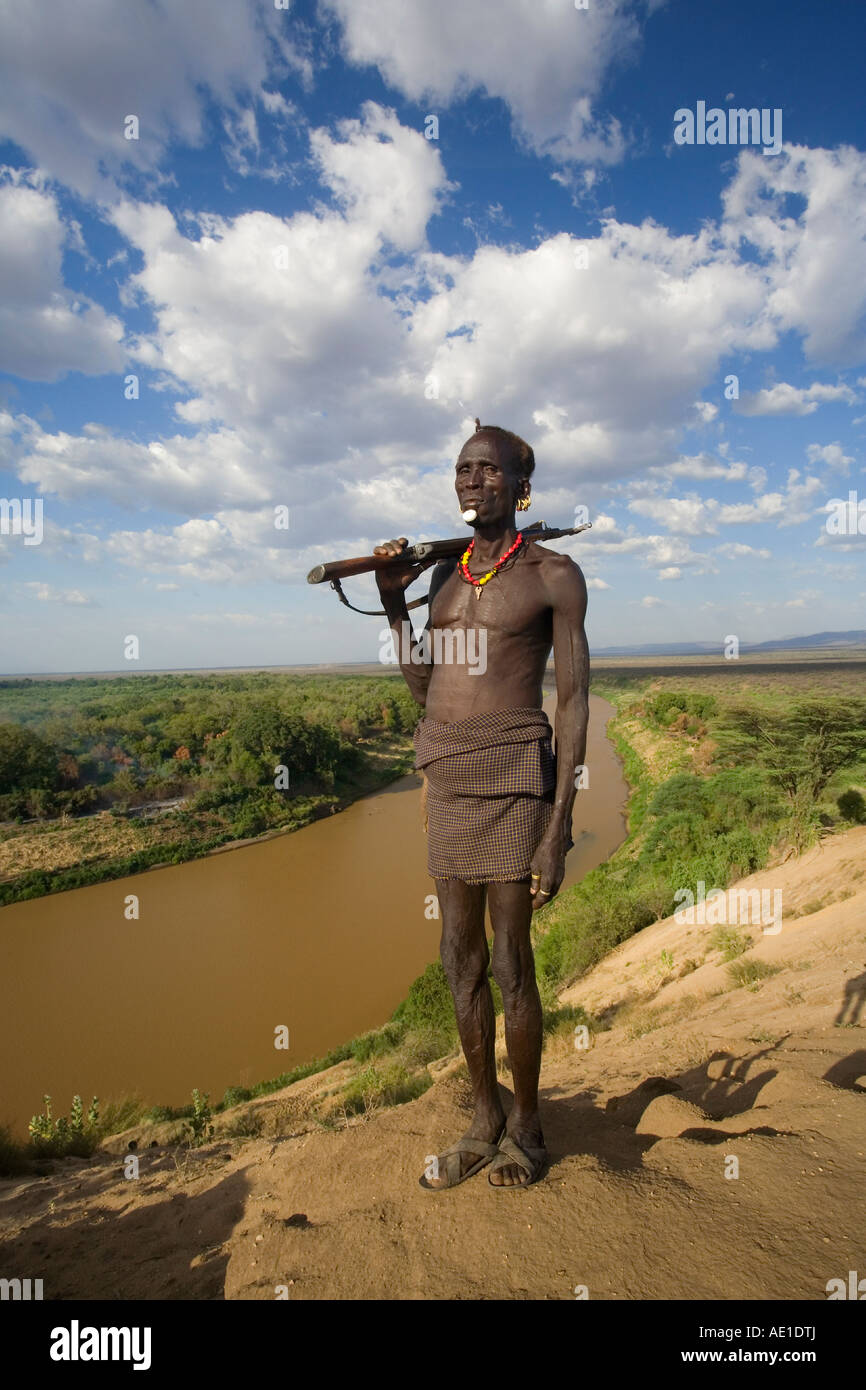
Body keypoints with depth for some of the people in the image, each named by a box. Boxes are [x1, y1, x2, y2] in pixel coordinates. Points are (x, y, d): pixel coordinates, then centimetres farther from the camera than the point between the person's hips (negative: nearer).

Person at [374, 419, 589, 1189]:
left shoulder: (554, 574, -2)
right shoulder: (446, 574, 14)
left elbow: (574, 701, -6)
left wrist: (558, 823, -12)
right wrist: (394, 602, 9)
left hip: (513, 777, -6)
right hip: (448, 780, 6)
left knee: (510, 963, 1)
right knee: (460, 959, 11)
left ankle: (527, 1127, 24)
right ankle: (485, 1123, 29)